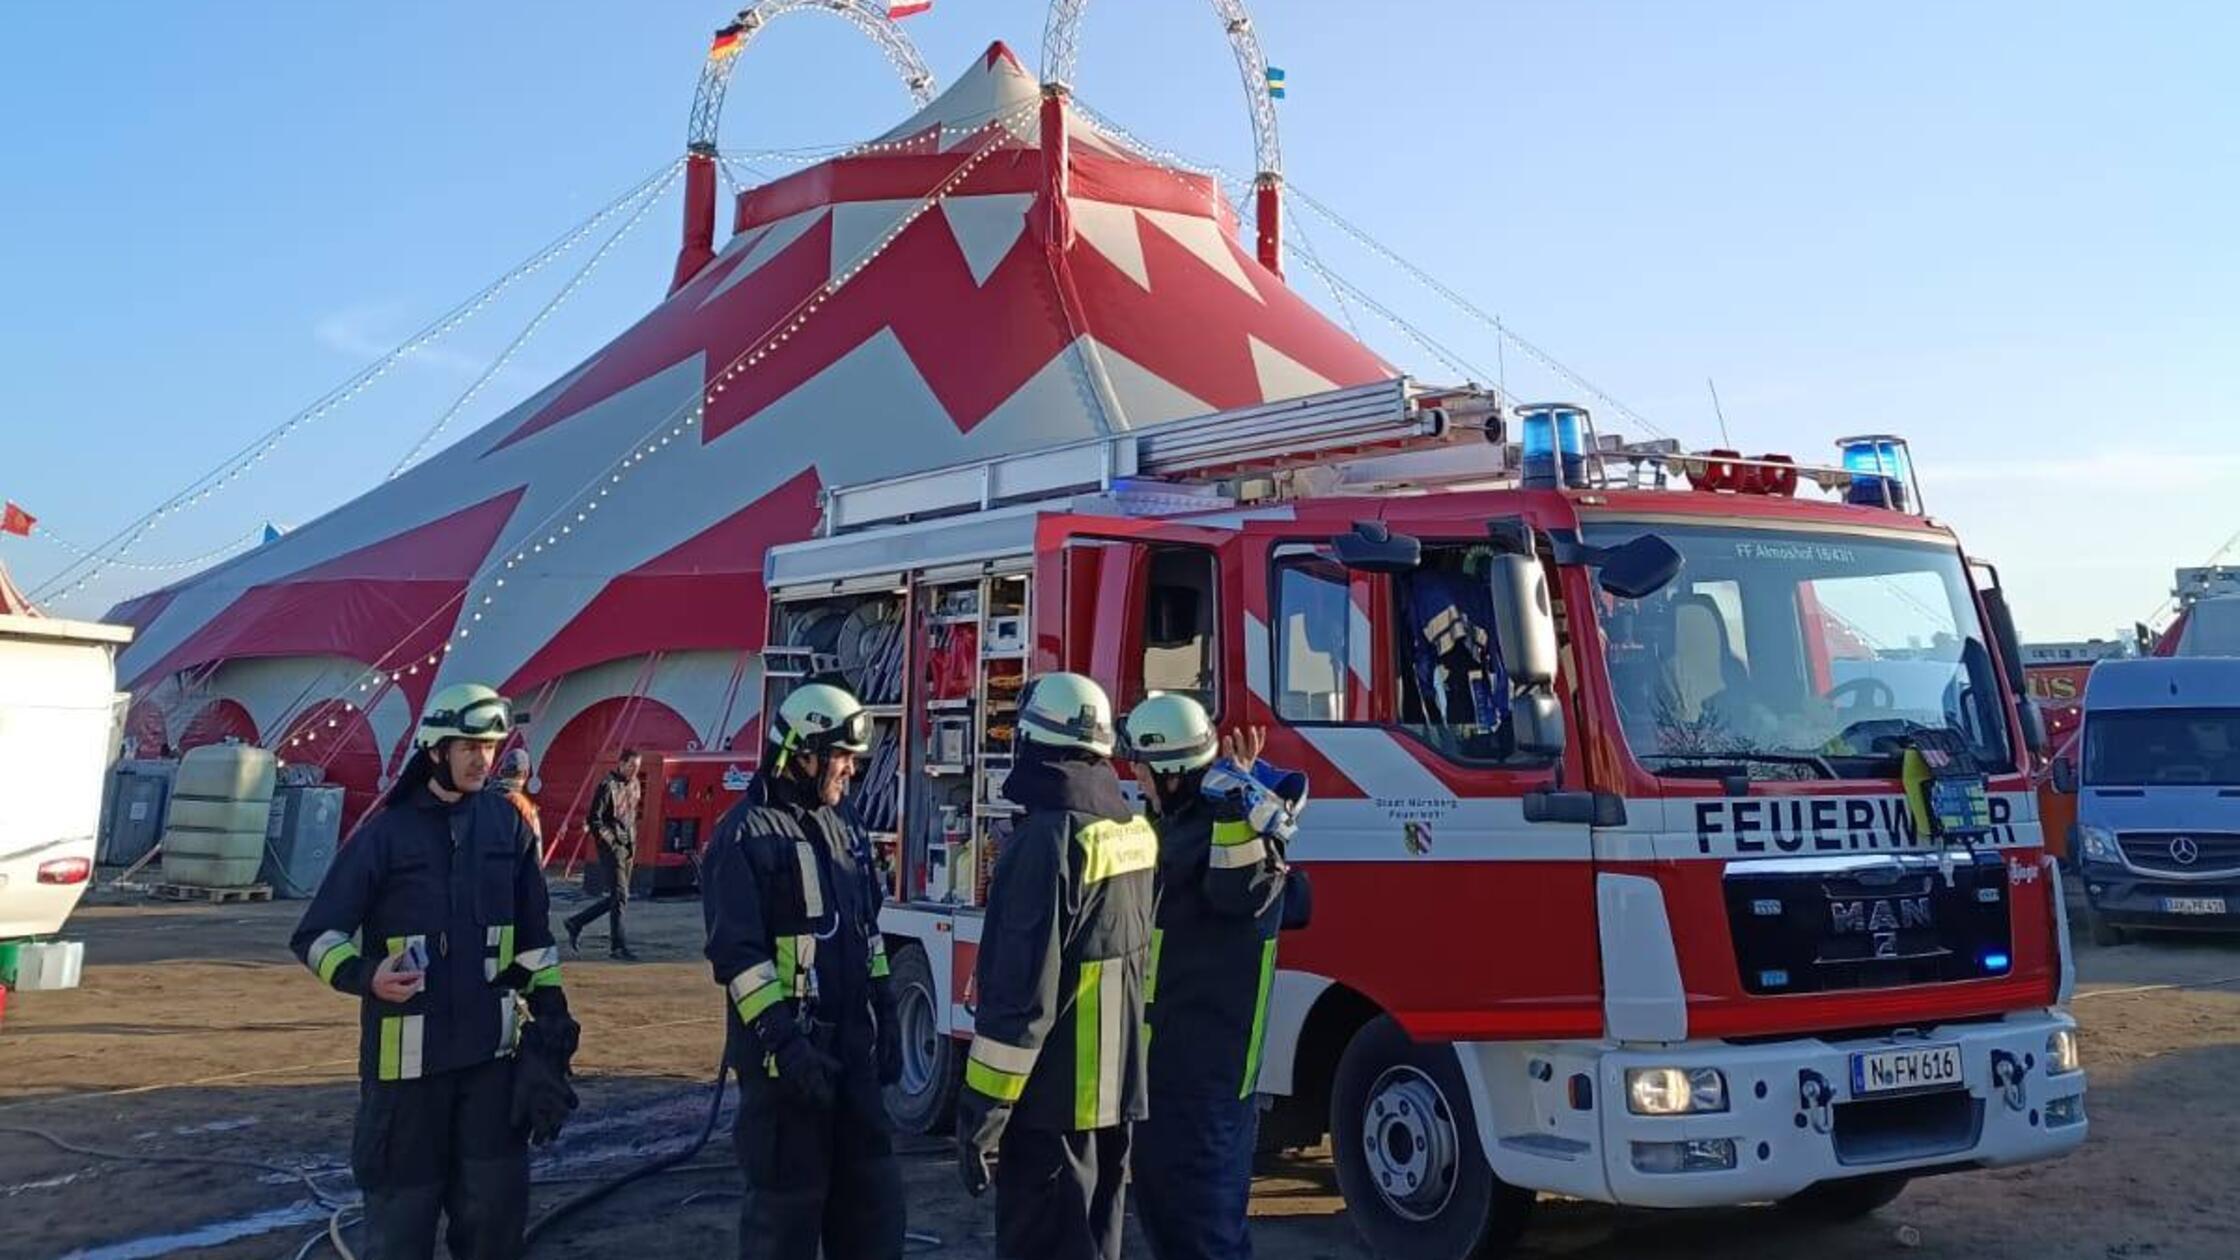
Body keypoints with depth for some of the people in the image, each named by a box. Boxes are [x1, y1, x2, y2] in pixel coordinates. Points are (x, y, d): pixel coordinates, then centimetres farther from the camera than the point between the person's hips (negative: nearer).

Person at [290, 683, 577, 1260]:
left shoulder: (508, 823, 5)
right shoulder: (387, 832, -6)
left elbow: (533, 931, 14)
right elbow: (315, 935, -3)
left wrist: (550, 1006, 10)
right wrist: (365, 976, -21)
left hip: (491, 1049, 3)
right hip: (407, 1055, -3)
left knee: (497, 1204, 6)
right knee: (402, 1211, 3)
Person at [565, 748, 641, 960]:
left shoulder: (634, 784, 12)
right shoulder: (608, 786, -12)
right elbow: (594, 820, -13)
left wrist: (633, 845, 15)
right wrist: (611, 841, -14)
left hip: (628, 847, 8)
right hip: (611, 847, -8)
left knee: (617, 897, 11)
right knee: (620, 896, -9)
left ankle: (576, 922, 25)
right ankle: (618, 946, -3)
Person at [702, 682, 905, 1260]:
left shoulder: (843, 831, 13)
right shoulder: (745, 835, -12)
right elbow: (738, 952, -17)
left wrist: (885, 1019, 14)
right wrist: (781, 1040, -22)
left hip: (852, 1045, 8)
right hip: (788, 1050, -8)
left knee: (872, 1190, 13)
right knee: (788, 1197, 1)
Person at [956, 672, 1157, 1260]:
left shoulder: (1048, 837, -18)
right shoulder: (1132, 829, 9)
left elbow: (1023, 990, -22)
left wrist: (982, 1110, -18)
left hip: (1053, 1093, -9)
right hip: (1117, 1085, 9)